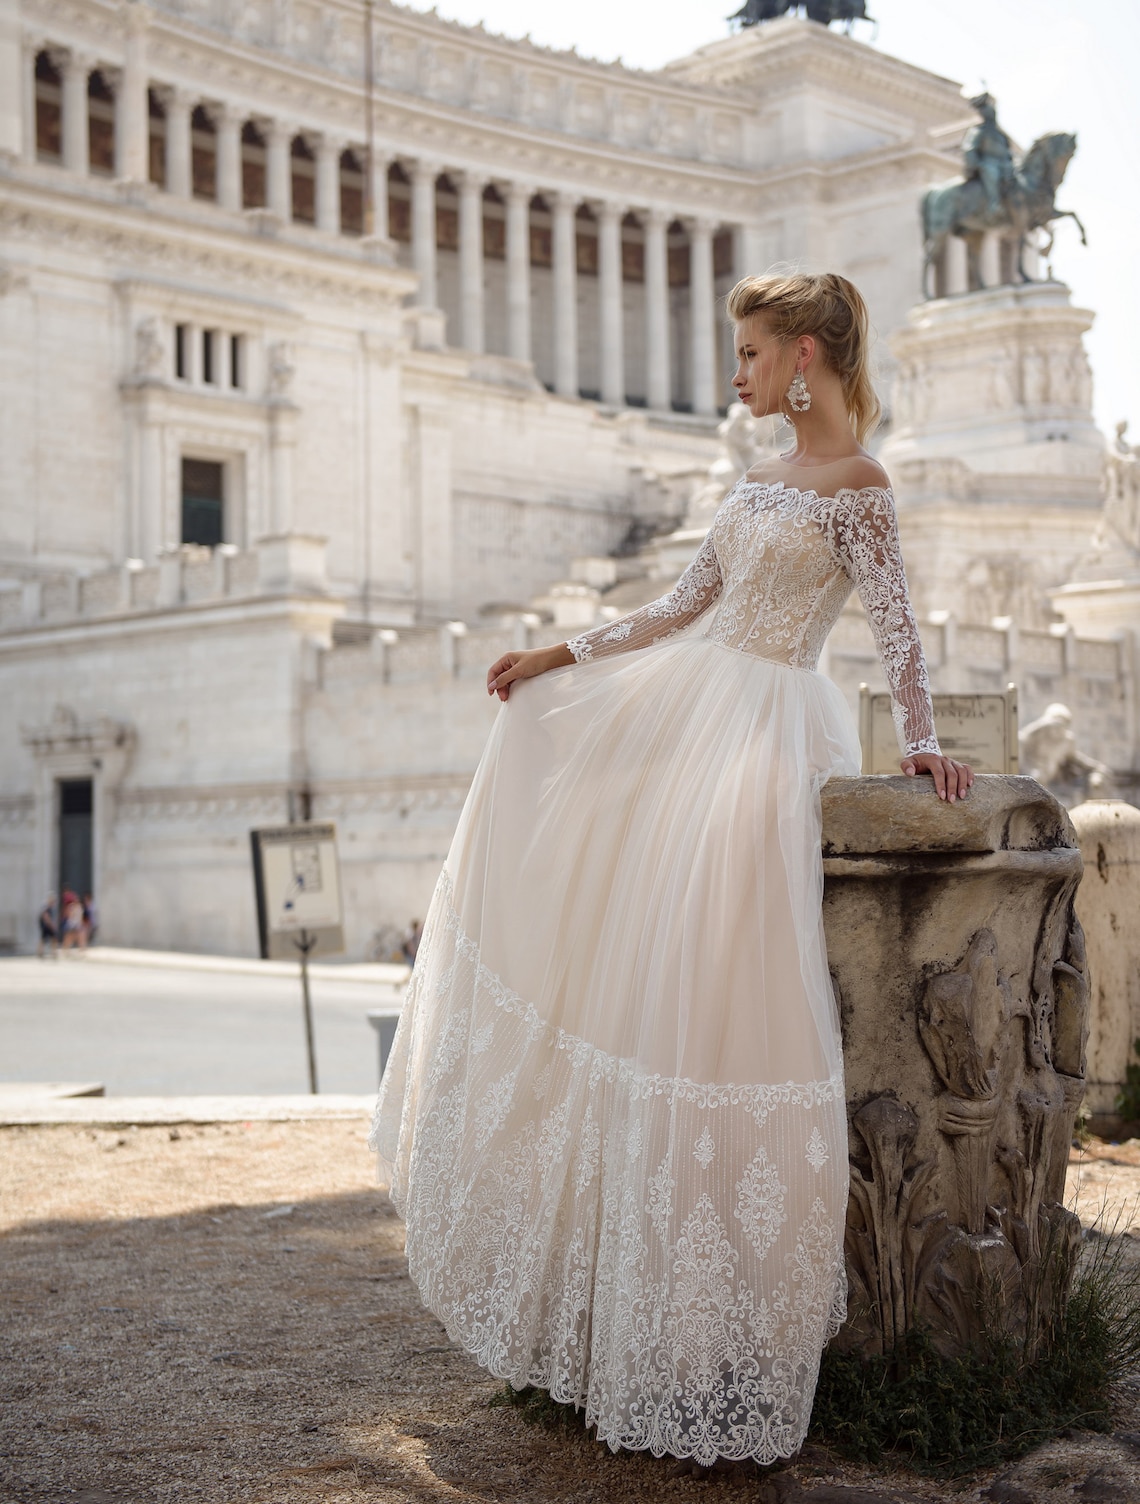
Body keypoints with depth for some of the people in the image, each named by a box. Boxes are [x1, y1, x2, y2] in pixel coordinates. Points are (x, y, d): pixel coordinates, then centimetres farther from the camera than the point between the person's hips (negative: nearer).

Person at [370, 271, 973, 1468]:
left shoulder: (857, 486, -9)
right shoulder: (759, 481, 14)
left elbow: (896, 624, -15)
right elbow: (685, 605, 16)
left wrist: (918, 739, -26)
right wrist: (564, 656, 13)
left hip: (764, 723, -9)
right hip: (686, 698, 9)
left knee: (713, 974, -12)